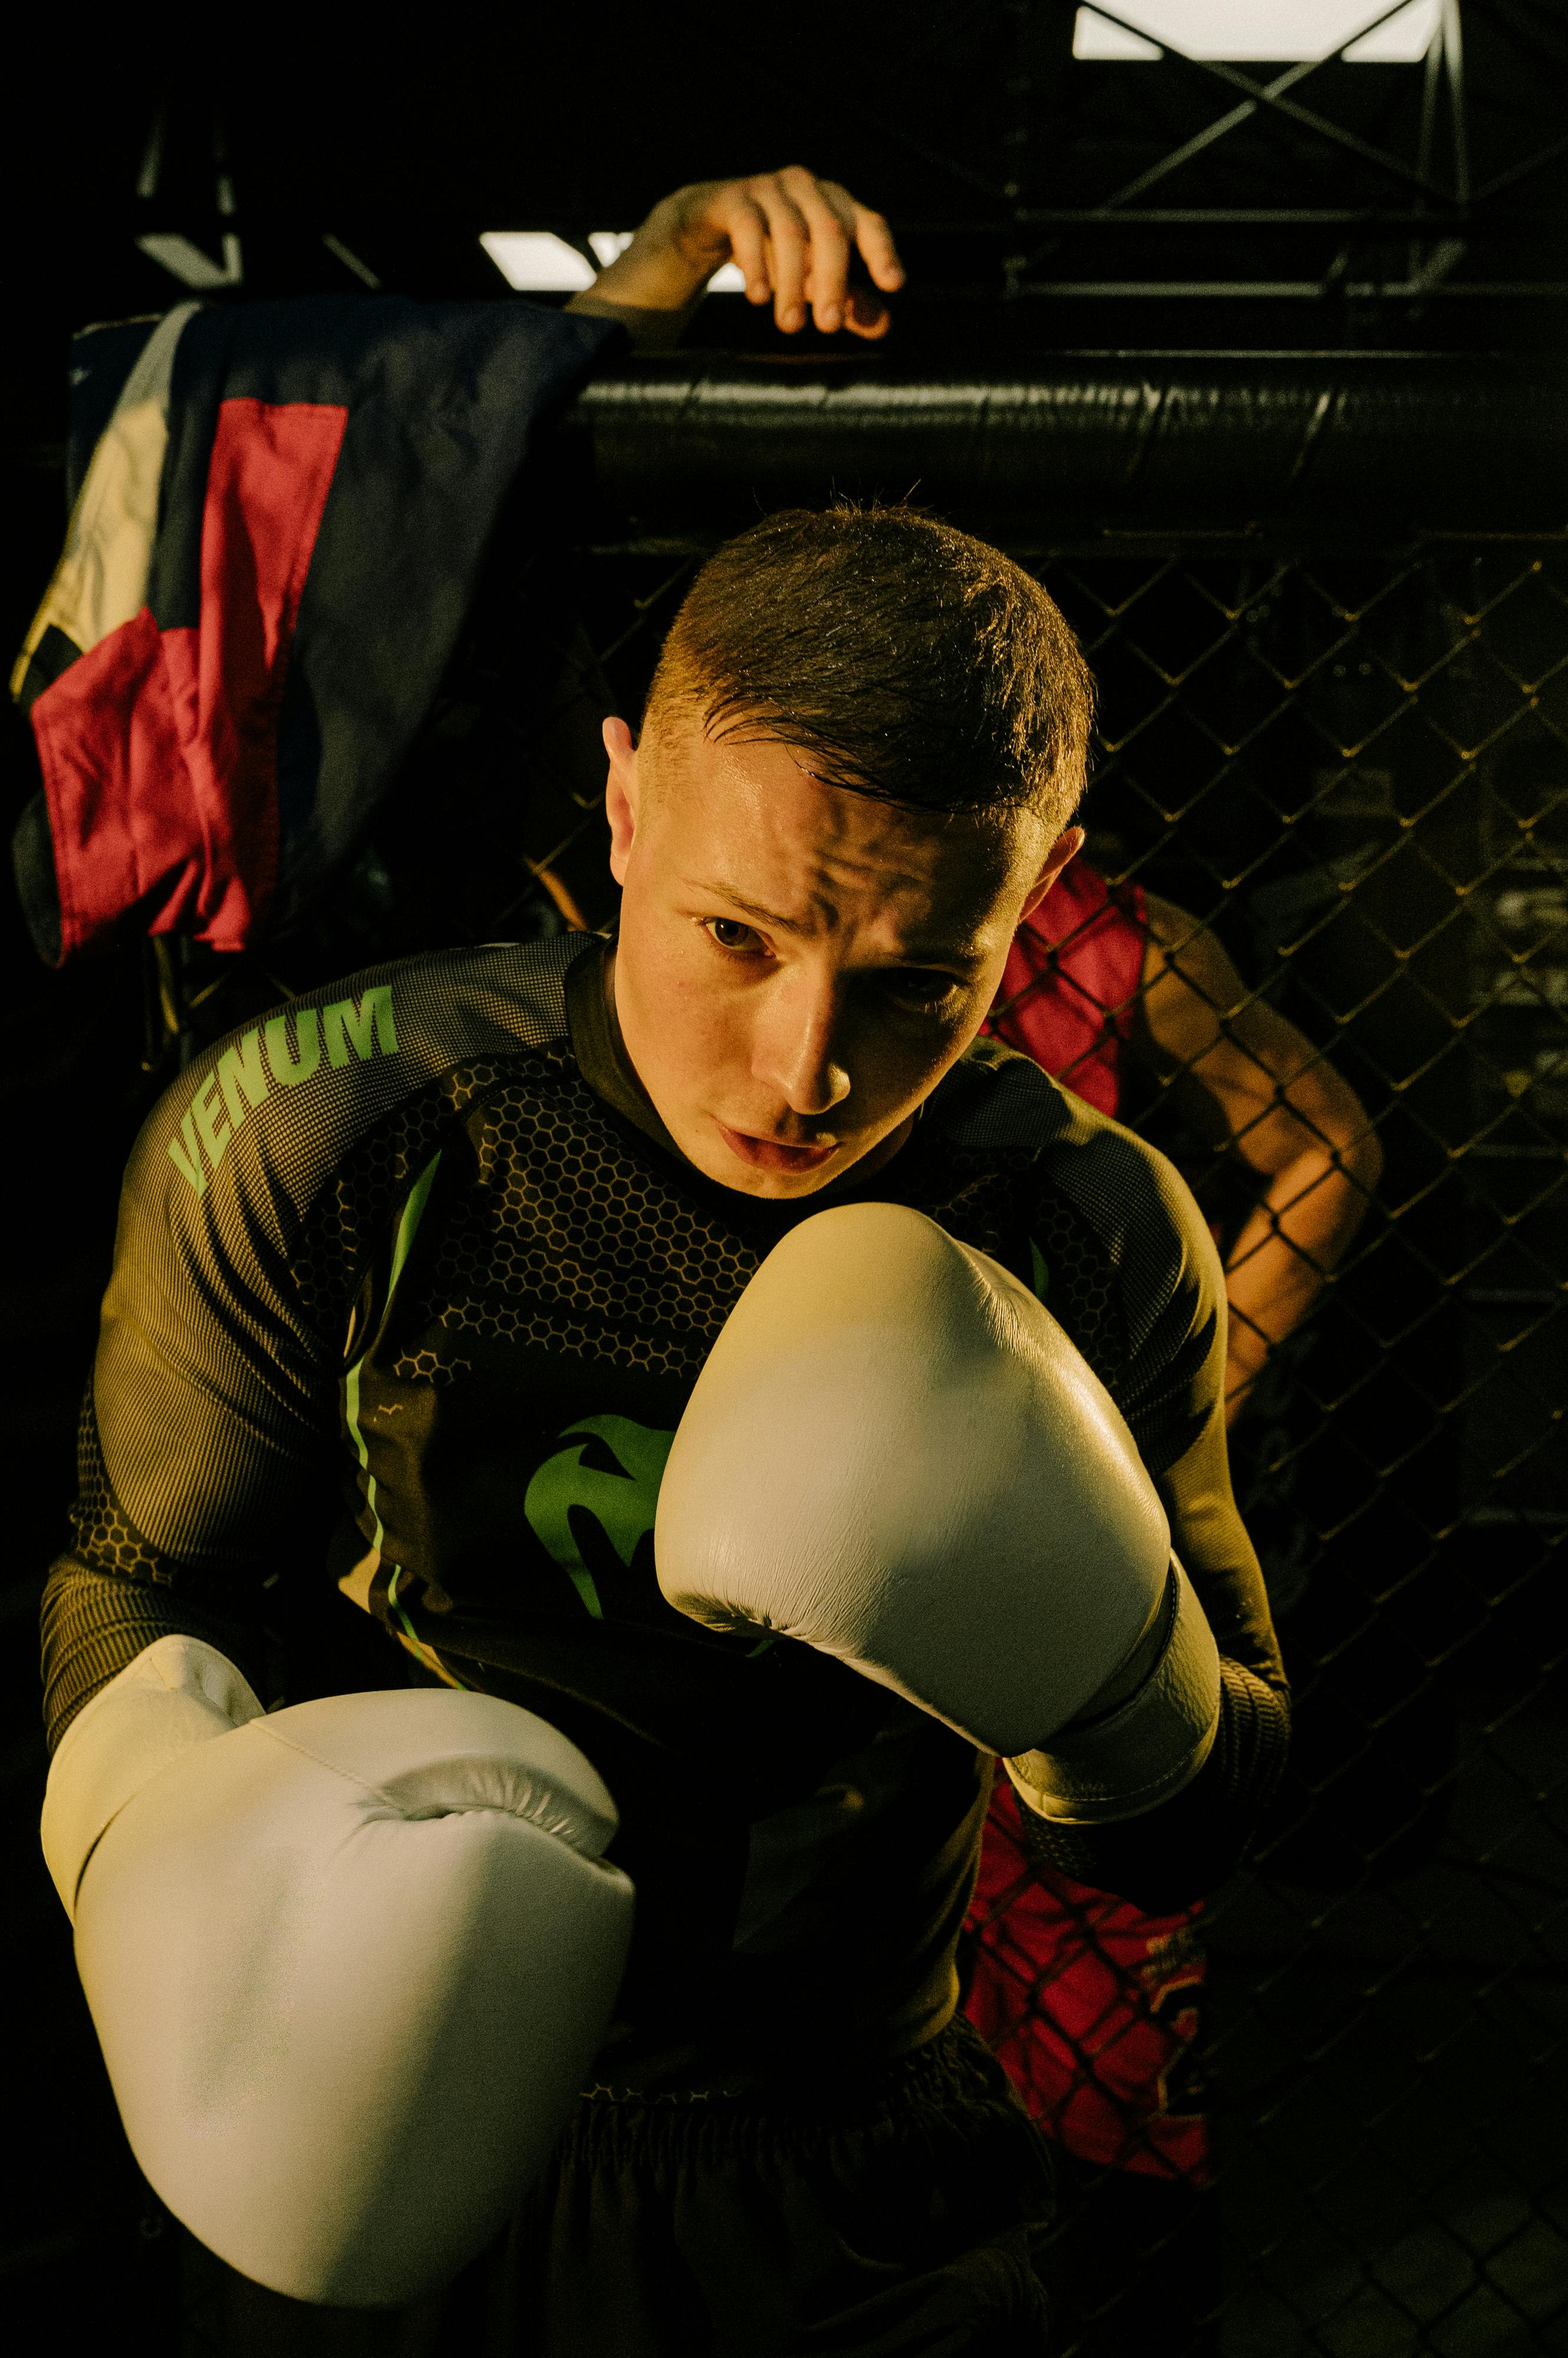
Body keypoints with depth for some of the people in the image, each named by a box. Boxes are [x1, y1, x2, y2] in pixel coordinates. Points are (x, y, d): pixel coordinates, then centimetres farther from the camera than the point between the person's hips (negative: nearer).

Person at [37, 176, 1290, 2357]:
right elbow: (142, 1582, -5)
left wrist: (1094, 1658, -27)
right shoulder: (310, 1150, -21)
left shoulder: (1098, 1245, -16)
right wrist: (165, 1831, -25)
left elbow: (1192, 1844, -5)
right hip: (406, 2176, 0)